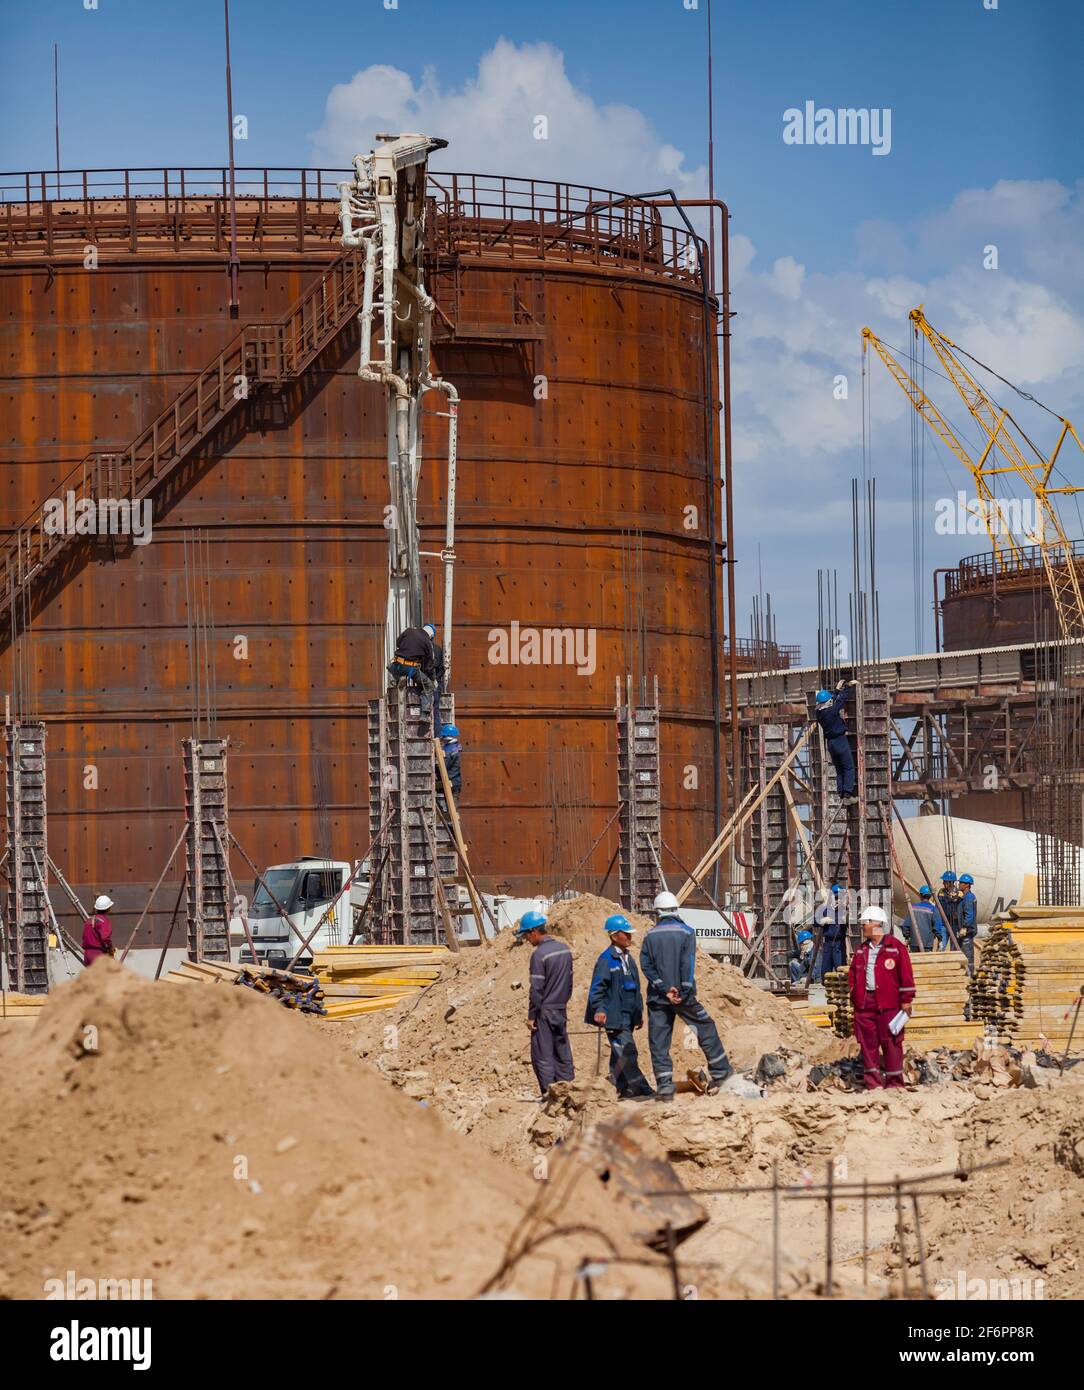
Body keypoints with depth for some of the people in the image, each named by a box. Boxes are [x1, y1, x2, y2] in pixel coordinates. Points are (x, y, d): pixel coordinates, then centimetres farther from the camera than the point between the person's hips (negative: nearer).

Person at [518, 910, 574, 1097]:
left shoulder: (539, 954, -17)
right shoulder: (565, 949, 7)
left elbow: (537, 989, -17)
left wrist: (531, 1015, -11)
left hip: (545, 1011, -7)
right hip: (561, 1009, 8)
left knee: (543, 1055, -2)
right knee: (563, 1052, 11)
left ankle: (549, 1093, -4)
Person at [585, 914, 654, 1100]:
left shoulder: (627, 959, 16)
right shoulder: (606, 959, -10)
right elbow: (597, 987, -14)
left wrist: (639, 1013, 22)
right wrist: (599, 1009, -26)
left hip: (628, 1016, 9)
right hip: (615, 1017, -9)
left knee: (619, 1055, 13)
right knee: (627, 1053, -11)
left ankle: (622, 1090, 17)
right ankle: (642, 1090, -14)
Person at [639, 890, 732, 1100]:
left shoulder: (650, 935, 4)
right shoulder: (686, 932, -1)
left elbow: (646, 965, -3)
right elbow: (688, 964, -9)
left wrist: (664, 989, -7)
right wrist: (684, 992, -8)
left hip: (658, 997, 1)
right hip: (682, 996, -1)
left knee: (658, 1042, 3)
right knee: (706, 1030, 14)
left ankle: (664, 1086, -2)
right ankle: (720, 1073, 18)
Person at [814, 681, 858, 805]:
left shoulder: (820, 713, 3)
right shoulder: (832, 711, -18)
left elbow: (835, 701, 20)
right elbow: (841, 700, -8)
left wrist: (838, 690, 28)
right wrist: (849, 686, 6)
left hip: (830, 743, 8)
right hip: (841, 740, -8)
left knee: (839, 770, 14)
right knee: (849, 768, -3)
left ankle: (842, 796, 11)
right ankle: (847, 795, -11)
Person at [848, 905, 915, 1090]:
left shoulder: (896, 947, -1)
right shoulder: (861, 950, 17)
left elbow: (906, 975, -3)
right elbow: (852, 975, 21)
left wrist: (906, 1000, -7)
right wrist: (853, 997, 11)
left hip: (888, 1004, -5)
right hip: (864, 1003, 5)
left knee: (891, 1043, -4)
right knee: (867, 1043, 3)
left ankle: (894, 1083, 1)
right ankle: (873, 1083, 7)